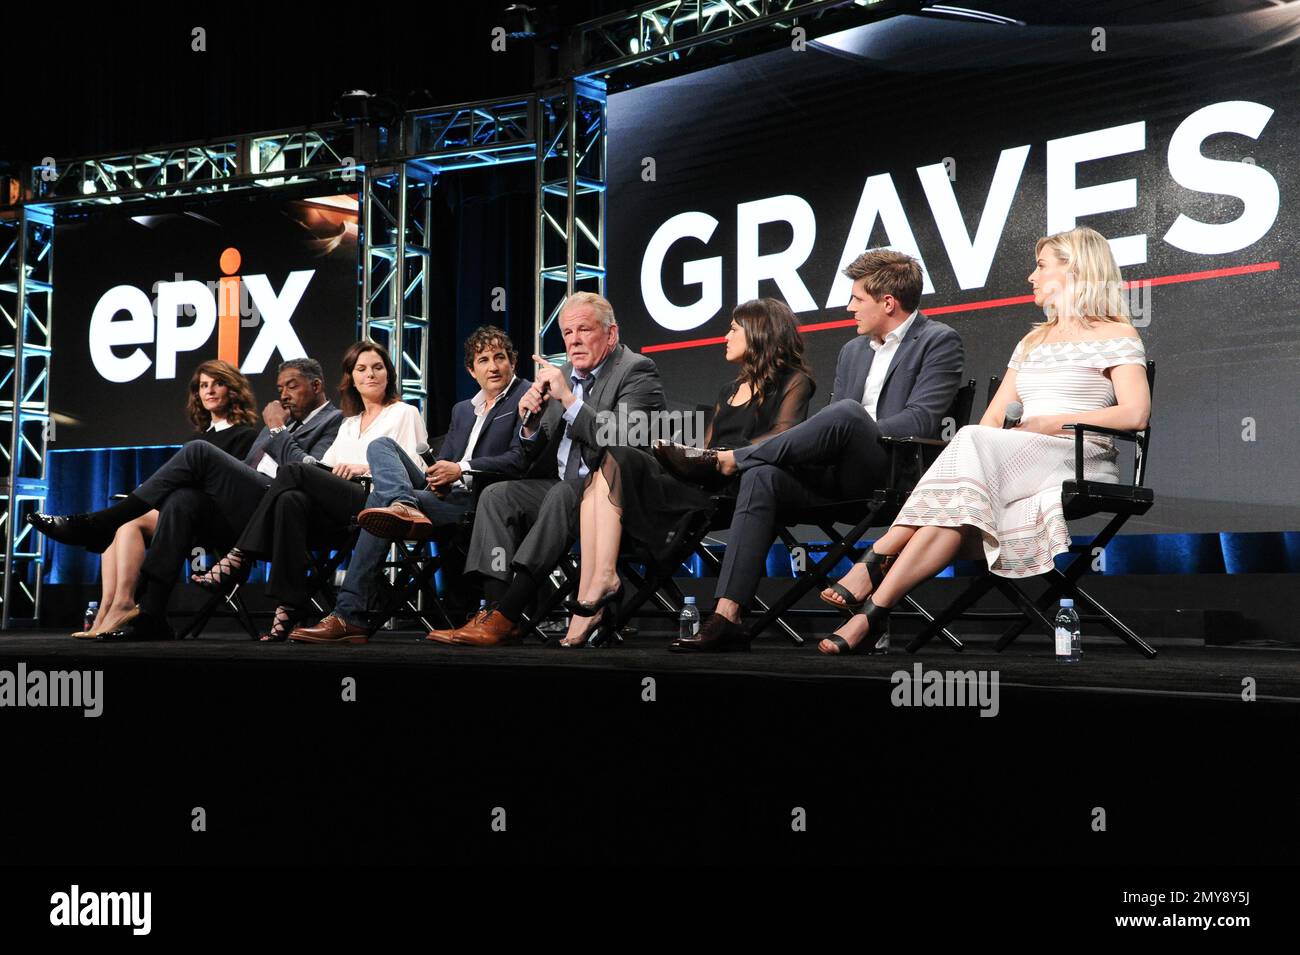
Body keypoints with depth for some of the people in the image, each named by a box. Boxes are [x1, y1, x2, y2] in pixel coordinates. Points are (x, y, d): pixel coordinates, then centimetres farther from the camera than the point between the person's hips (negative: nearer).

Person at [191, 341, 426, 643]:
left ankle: (238, 561, -22)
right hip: (340, 513, 5)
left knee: (294, 471, -24)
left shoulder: (405, 414, 16)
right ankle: (289, 609, -38)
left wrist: (367, 468, -8)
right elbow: (327, 468, 21)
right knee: (291, 500, -31)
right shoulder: (348, 423, 33)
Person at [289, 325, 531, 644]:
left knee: (380, 498, -25)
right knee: (381, 445, -14)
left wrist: (461, 470, -19)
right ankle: (404, 507, -47)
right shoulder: (463, 409, 30)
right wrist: (438, 477, -2)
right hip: (447, 495, 8)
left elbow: (520, 459, -11)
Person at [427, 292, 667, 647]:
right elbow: (541, 458, 17)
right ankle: (496, 610, -25)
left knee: (562, 494, -34)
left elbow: (623, 441, -22)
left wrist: (569, 399, -22)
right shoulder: (562, 375, 15)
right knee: (496, 494, -13)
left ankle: (504, 616, -36)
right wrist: (531, 424, -5)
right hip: (562, 487, 8)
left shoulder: (636, 371, -6)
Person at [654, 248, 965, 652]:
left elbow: (920, 421, -11)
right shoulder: (853, 351, 25)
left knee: (847, 413, -34)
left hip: (895, 474, -6)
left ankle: (723, 460, -22)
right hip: (842, 479, 6)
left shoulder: (940, 342, 3)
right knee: (763, 475, -23)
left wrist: (851, 433, -13)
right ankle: (727, 616, -32)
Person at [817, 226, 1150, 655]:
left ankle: (876, 563, -37)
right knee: (963, 499, -31)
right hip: (1017, 462, 5)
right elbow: (994, 417, 19)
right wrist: (972, 449, -4)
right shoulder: (1032, 341, 28)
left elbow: (1135, 413, -10)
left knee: (972, 445, -33)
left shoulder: (1116, 335, 6)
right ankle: (876, 608, -44)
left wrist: (1053, 423, -12)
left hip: (1080, 463, -5)